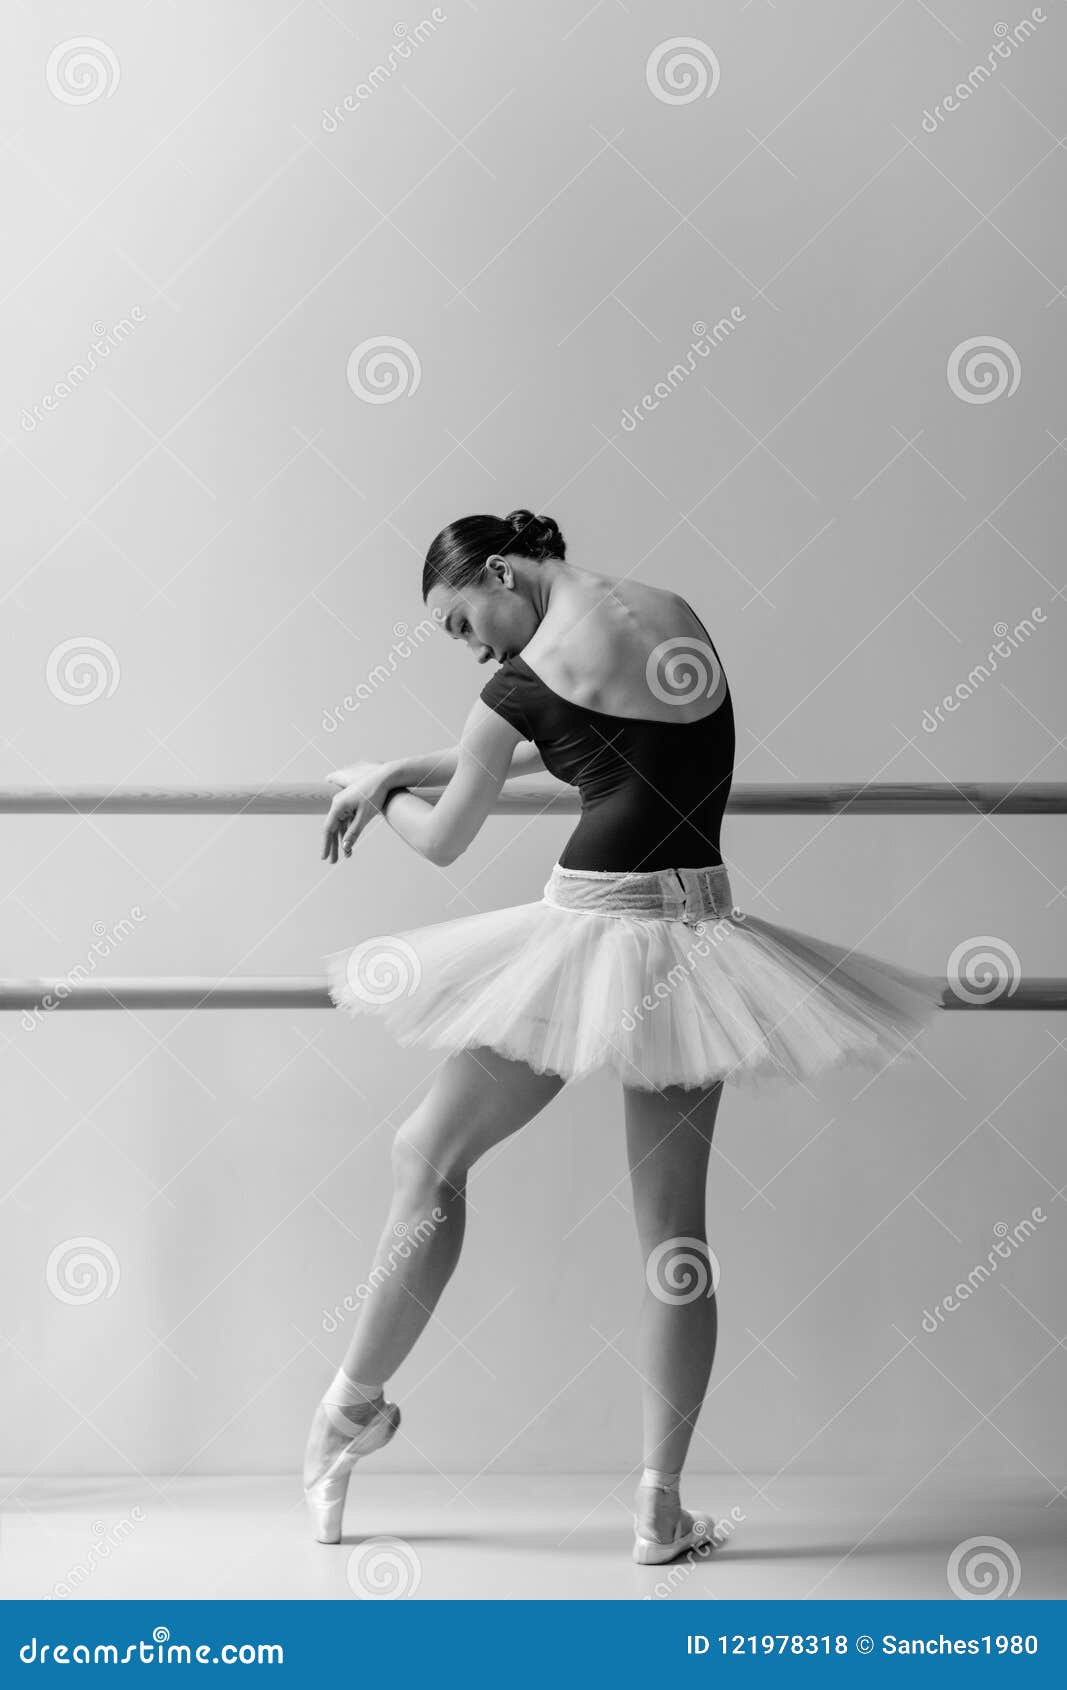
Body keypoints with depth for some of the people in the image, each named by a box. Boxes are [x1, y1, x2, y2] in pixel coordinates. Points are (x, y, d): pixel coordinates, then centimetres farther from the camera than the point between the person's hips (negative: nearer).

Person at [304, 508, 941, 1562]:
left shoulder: (526, 681, -10)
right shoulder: (676, 614, 10)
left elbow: (443, 841, 4)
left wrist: (385, 793, 26)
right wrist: (395, 769, 27)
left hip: (591, 929, -6)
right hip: (698, 935, 6)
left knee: (429, 1158, 13)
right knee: (674, 1227, 9)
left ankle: (353, 1409, 22)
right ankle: (661, 1506, 10)